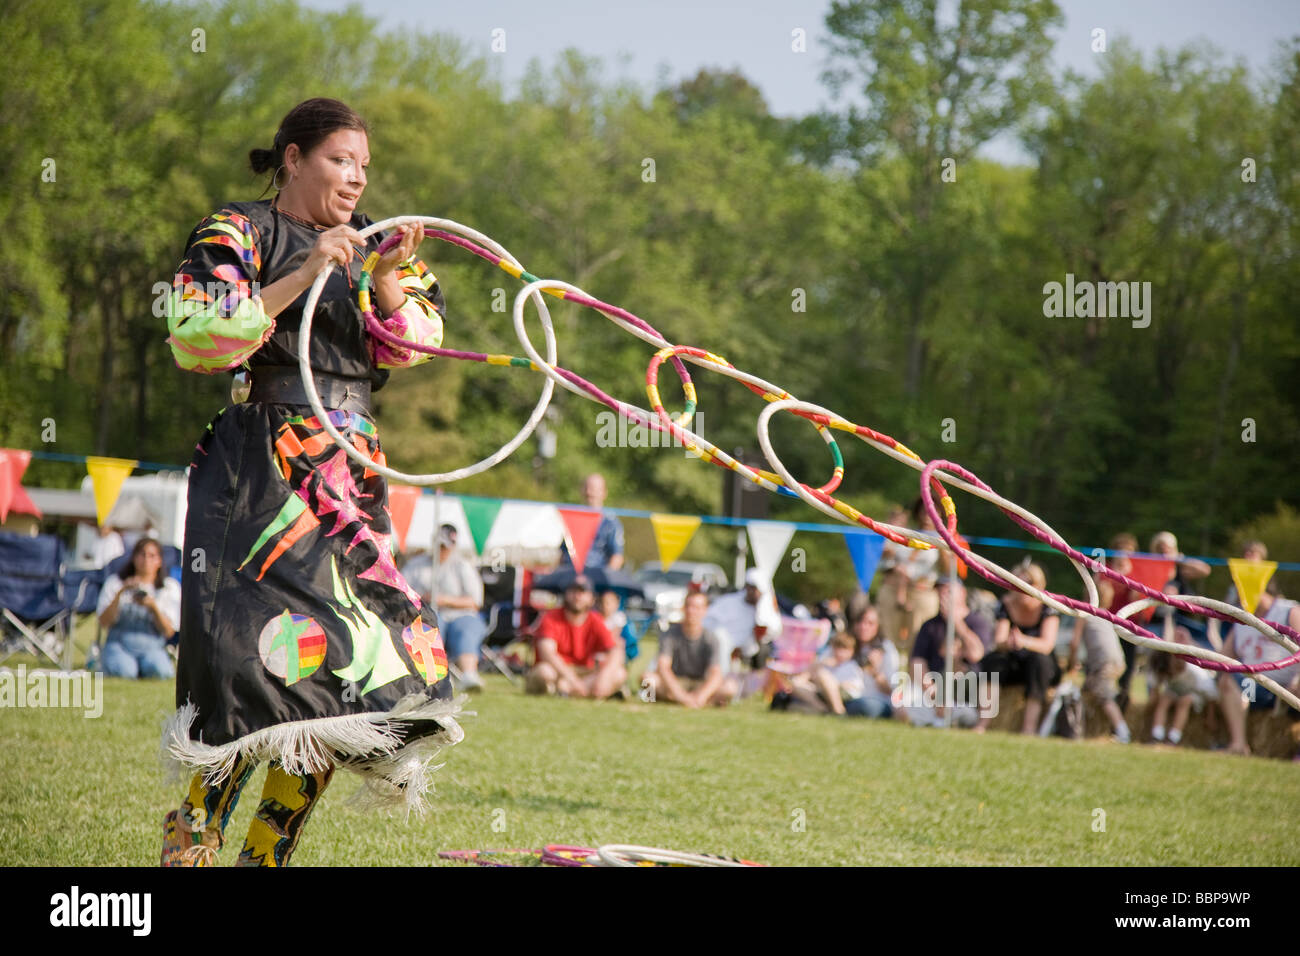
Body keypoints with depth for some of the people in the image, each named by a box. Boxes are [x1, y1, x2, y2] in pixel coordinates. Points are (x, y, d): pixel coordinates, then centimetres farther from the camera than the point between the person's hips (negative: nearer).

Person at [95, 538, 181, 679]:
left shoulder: (170, 587, 10)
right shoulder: (115, 582, 11)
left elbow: (169, 632, 0)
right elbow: (104, 623, -1)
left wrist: (153, 606, -18)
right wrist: (120, 594, -14)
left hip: (152, 647, 0)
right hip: (119, 644, 1)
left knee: (157, 669, -36)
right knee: (123, 670, -34)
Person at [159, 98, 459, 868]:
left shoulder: (367, 243, 20)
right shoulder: (241, 232, 2)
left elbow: (413, 348, 13)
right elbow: (196, 335, -12)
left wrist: (389, 284, -7)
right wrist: (304, 276, -16)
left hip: (353, 473, 7)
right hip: (261, 473, -6)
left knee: (351, 666, -2)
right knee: (273, 656, -20)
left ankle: (268, 850, 7)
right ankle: (192, 839, -10)